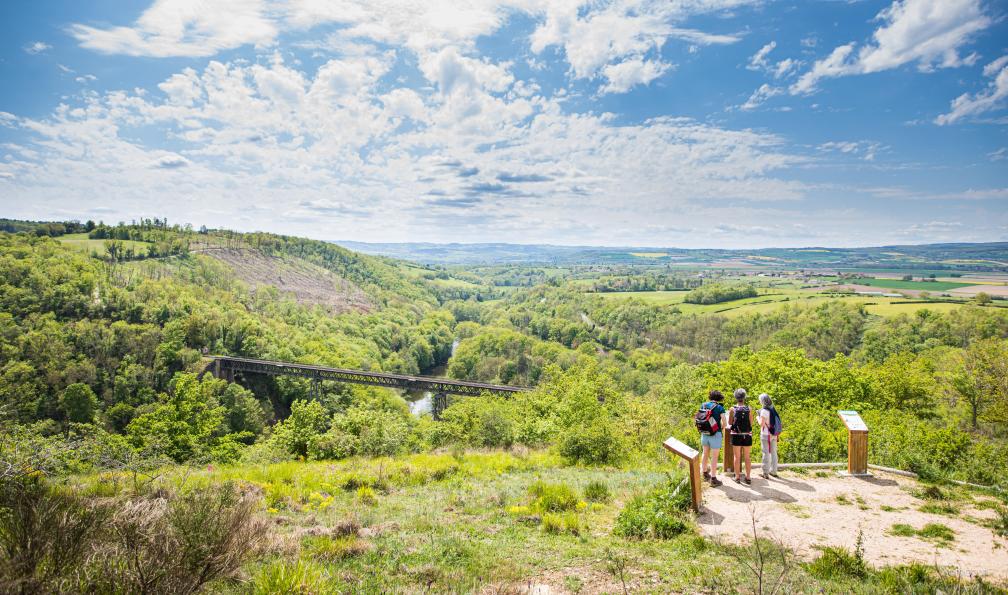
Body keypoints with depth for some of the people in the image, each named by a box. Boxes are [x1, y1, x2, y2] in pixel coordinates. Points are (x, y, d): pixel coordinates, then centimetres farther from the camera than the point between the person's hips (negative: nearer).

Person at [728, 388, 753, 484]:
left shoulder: (732, 409, -5)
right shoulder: (749, 409, -2)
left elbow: (730, 423, 1)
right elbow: (751, 423, 2)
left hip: (736, 435, -1)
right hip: (747, 435, 1)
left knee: (737, 457, 7)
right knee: (747, 457, 10)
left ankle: (737, 477, 11)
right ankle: (748, 477, 12)